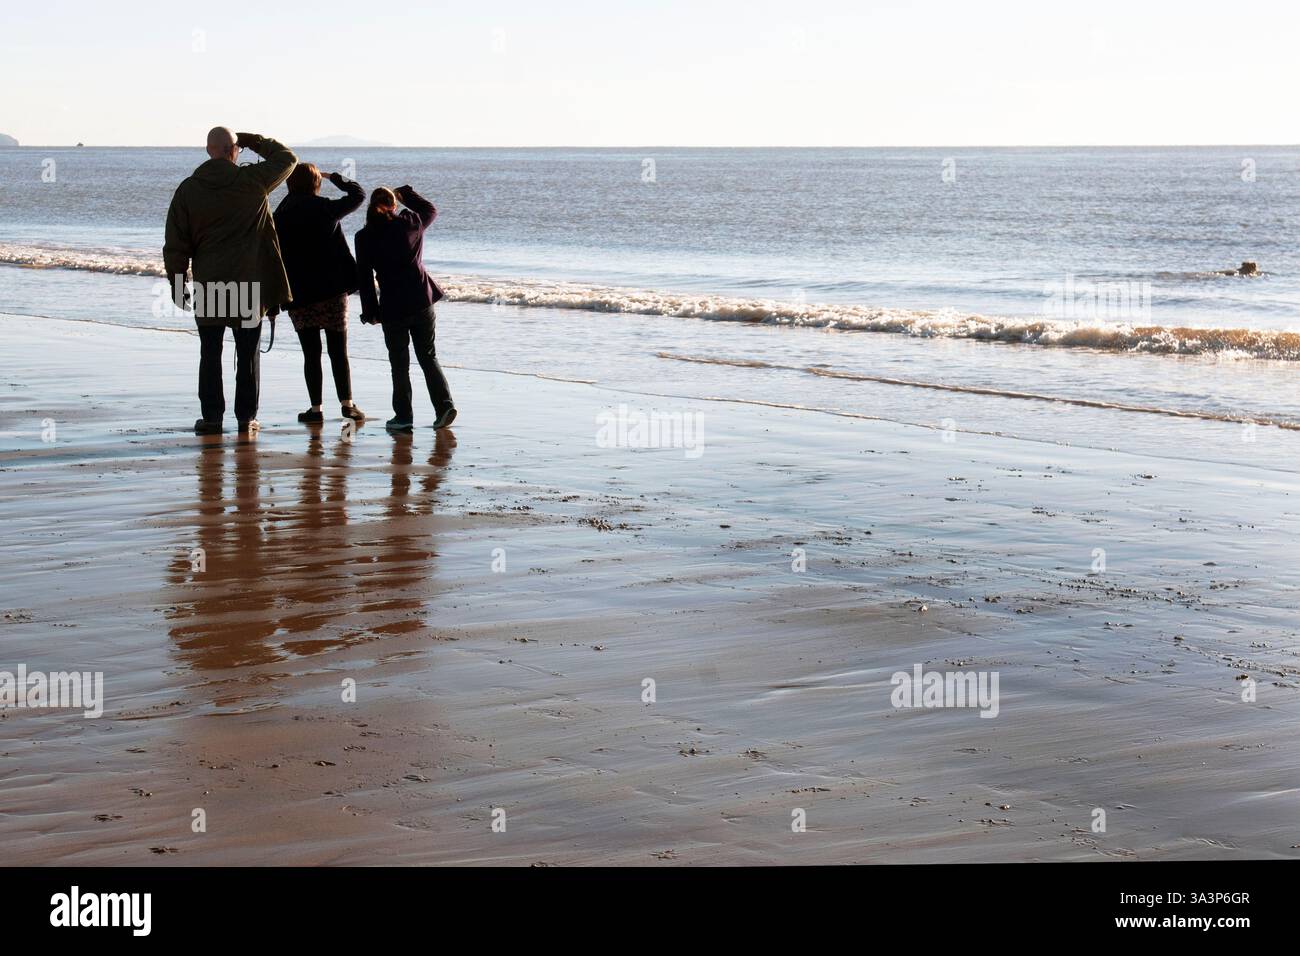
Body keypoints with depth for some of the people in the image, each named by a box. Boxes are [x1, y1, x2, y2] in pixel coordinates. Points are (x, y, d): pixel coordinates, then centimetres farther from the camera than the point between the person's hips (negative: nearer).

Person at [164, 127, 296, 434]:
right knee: (248, 352, 7)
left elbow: (176, 243, 1)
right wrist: (254, 141, 19)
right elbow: (287, 158, 11)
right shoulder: (252, 180, -6)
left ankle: (211, 416, 6)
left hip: (208, 285, 1)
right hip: (249, 284, -1)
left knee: (210, 353, 8)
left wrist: (176, 284, 9)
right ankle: (246, 417, 8)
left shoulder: (188, 189, -2)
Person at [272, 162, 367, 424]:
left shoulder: (279, 217, 0)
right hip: (333, 291, -1)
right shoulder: (326, 209, -5)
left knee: (311, 353, 5)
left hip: (299, 295, 1)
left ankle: (315, 407, 2)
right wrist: (335, 178, 24)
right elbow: (358, 195, 10)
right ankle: (347, 402, -2)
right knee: (339, 350, 6)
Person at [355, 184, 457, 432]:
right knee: (428, 357, 13)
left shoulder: (365, 237, -5)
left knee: (399, 364, 8)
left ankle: (403, 416, 7)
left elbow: (365, 278, -2)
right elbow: (431, 209, 23)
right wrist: (405, 193, 31)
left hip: (392, 309, -2)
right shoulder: (411, 222, -1)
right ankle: (444, 405, 1)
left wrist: (370, 311, 5)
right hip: (422, 303, 2)